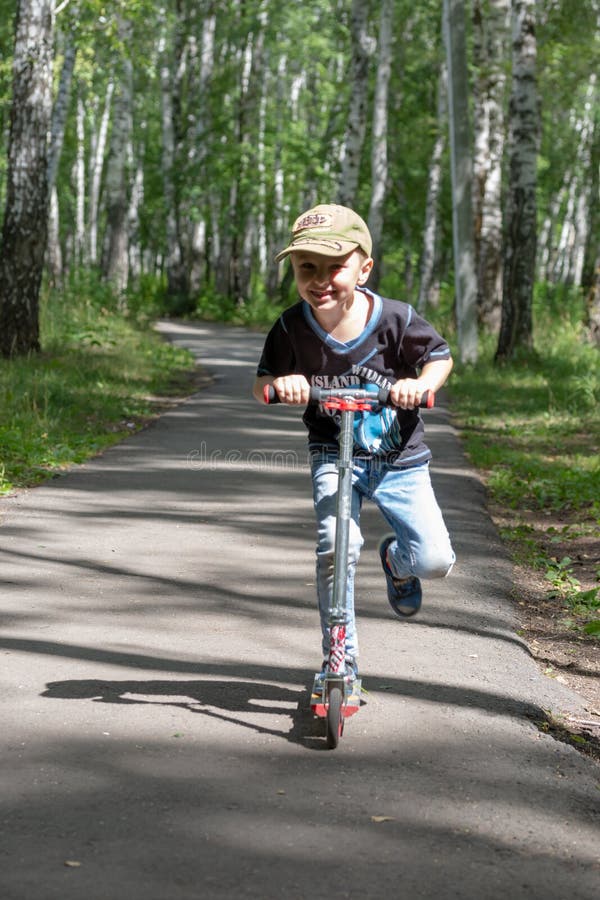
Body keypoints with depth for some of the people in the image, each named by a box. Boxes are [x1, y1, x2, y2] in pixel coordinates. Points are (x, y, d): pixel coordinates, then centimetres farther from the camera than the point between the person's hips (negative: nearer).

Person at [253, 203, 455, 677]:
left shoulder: (395, 318, -16)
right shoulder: (293, 327, -12)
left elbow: (441, 357, -1)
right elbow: (261, 384, -1)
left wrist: (420, 383, -23)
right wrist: (281, 384, -25)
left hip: (400, 459, 0)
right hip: (334, 455, 0)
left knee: (435, 559, -9)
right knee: (337, 548, -22)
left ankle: (396, 561, 31)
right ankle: (343, 659, -4)